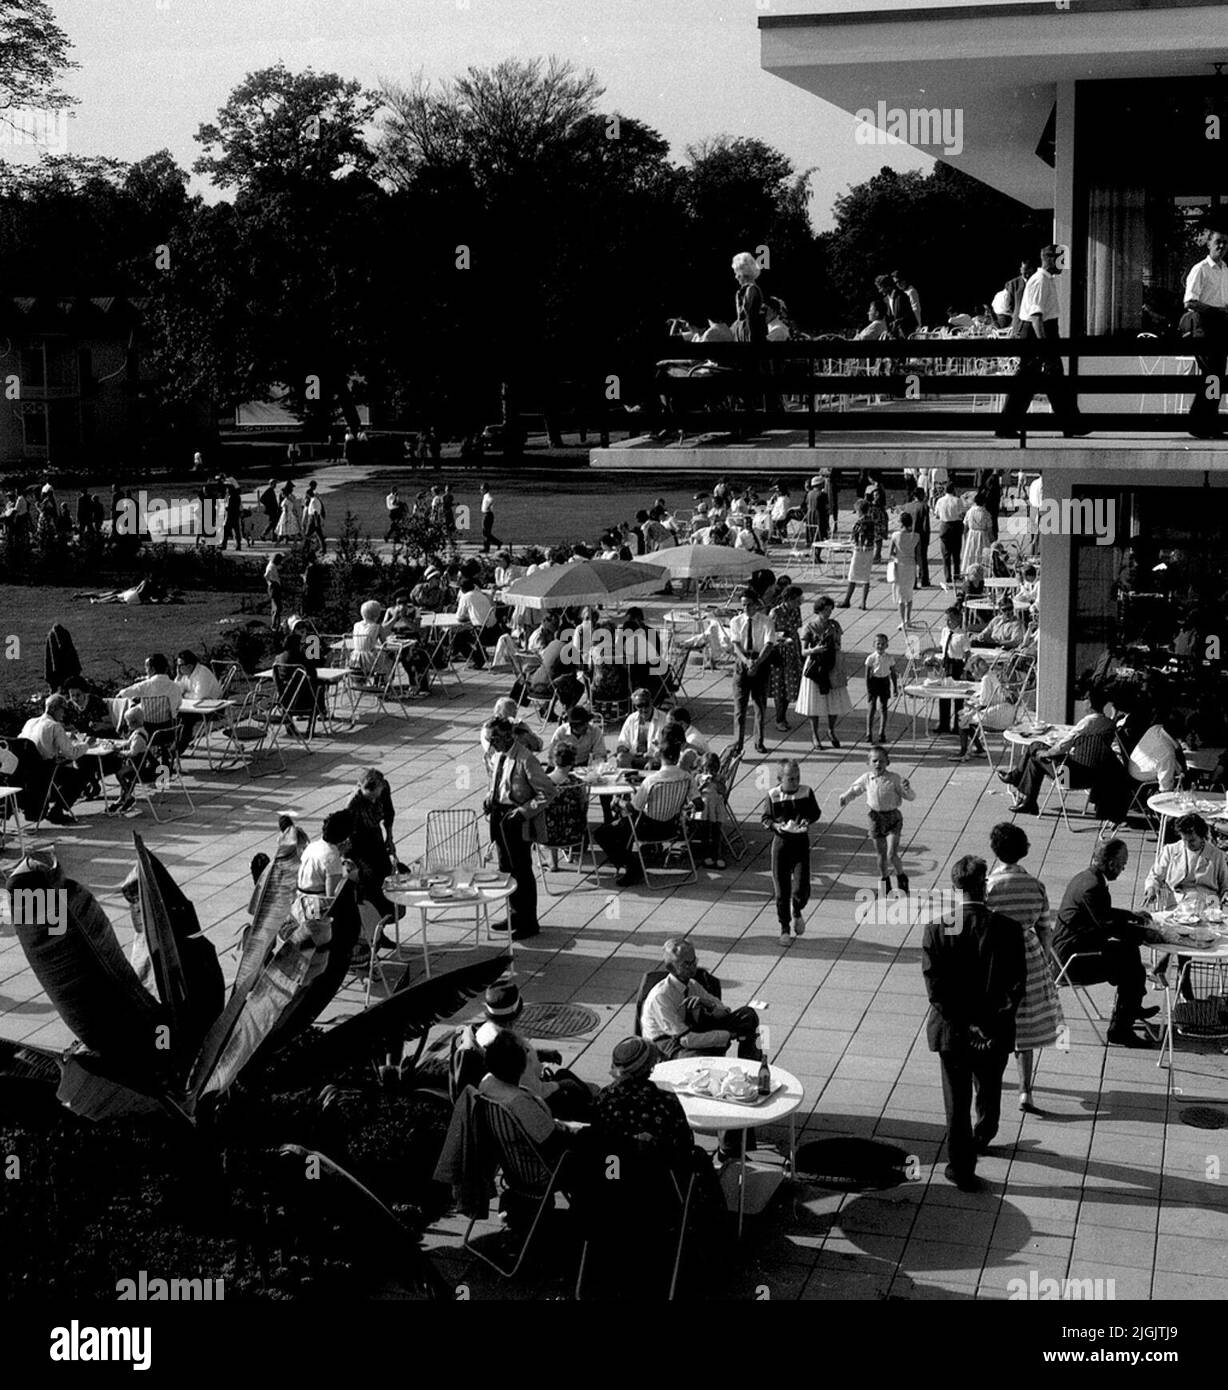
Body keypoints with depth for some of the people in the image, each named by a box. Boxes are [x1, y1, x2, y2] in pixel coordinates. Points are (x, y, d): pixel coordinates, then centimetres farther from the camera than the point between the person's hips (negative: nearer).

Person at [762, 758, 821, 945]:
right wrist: (776, 826, -19)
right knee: (782, 890, 2)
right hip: (781, 842, 0)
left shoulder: (806, 792, -2)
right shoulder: (773, 795, -6)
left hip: (801, 841, 1)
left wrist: (808, 820, -10)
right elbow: (765, 819, 1)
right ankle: (784, 928, 17)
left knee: (801, 888, -7)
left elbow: (815, 812, 11)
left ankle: (797, 912, 28)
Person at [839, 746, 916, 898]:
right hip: (876, 817, 3)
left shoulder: (894, 779, -10)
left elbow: (911, 797, -7)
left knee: (892, 855, -11)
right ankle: (885, 884, 31)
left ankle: (902, 878, 16)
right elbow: (854, 790, 11)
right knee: (881, 854, 11)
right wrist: (845, 798, -9)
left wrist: (907, 788, -29)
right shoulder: (866, 779, -4)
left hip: (893, 817, -3)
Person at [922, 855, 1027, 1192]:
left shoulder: (936, 928, -13)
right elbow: (1016, 986, -15)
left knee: (957, 1102, 12)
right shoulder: (1006, 929, -14)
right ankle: (981, 1139, 49)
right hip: (995, 1036, 0)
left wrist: (964, 1025, -11)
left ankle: (962, 1168, 19)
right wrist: (990, 1026, -11)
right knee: (988, 1092, 26)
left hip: (951, 1031, 0)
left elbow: (934, 987, -14)